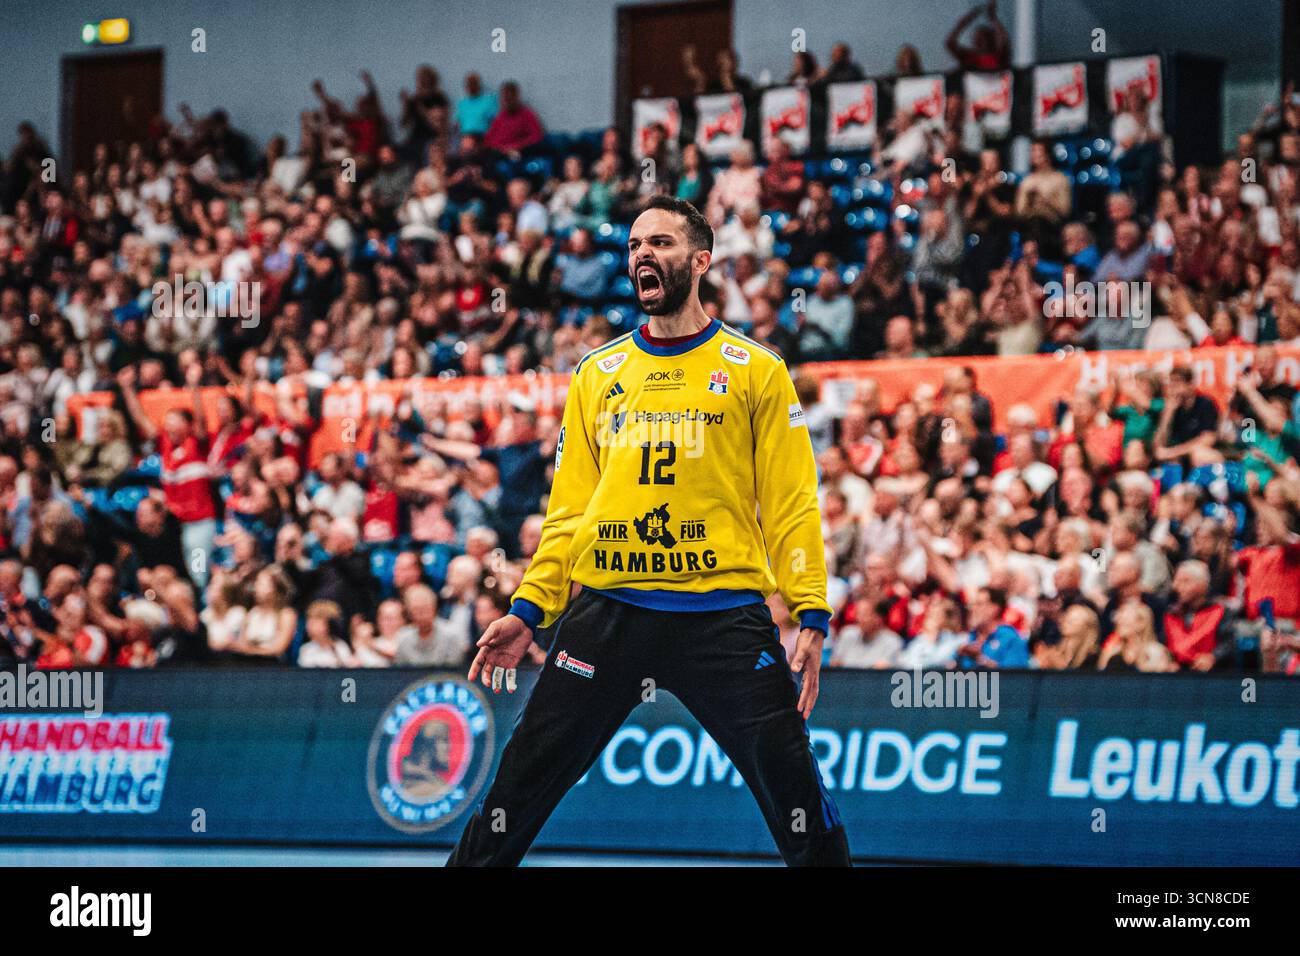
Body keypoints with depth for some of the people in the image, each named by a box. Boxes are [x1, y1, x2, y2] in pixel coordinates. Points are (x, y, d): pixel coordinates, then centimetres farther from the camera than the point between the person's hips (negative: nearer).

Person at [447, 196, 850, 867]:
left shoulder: (754, 370, 6)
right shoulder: (596, 376, 15)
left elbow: (790, 502, 2)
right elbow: (569, 506, 17)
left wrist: (810, 616, -6)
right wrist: (528, 610, 8)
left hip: (722, 609, -3)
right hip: (606, 609, 3)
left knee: (796, 797, -6)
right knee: (521, 785, 1)